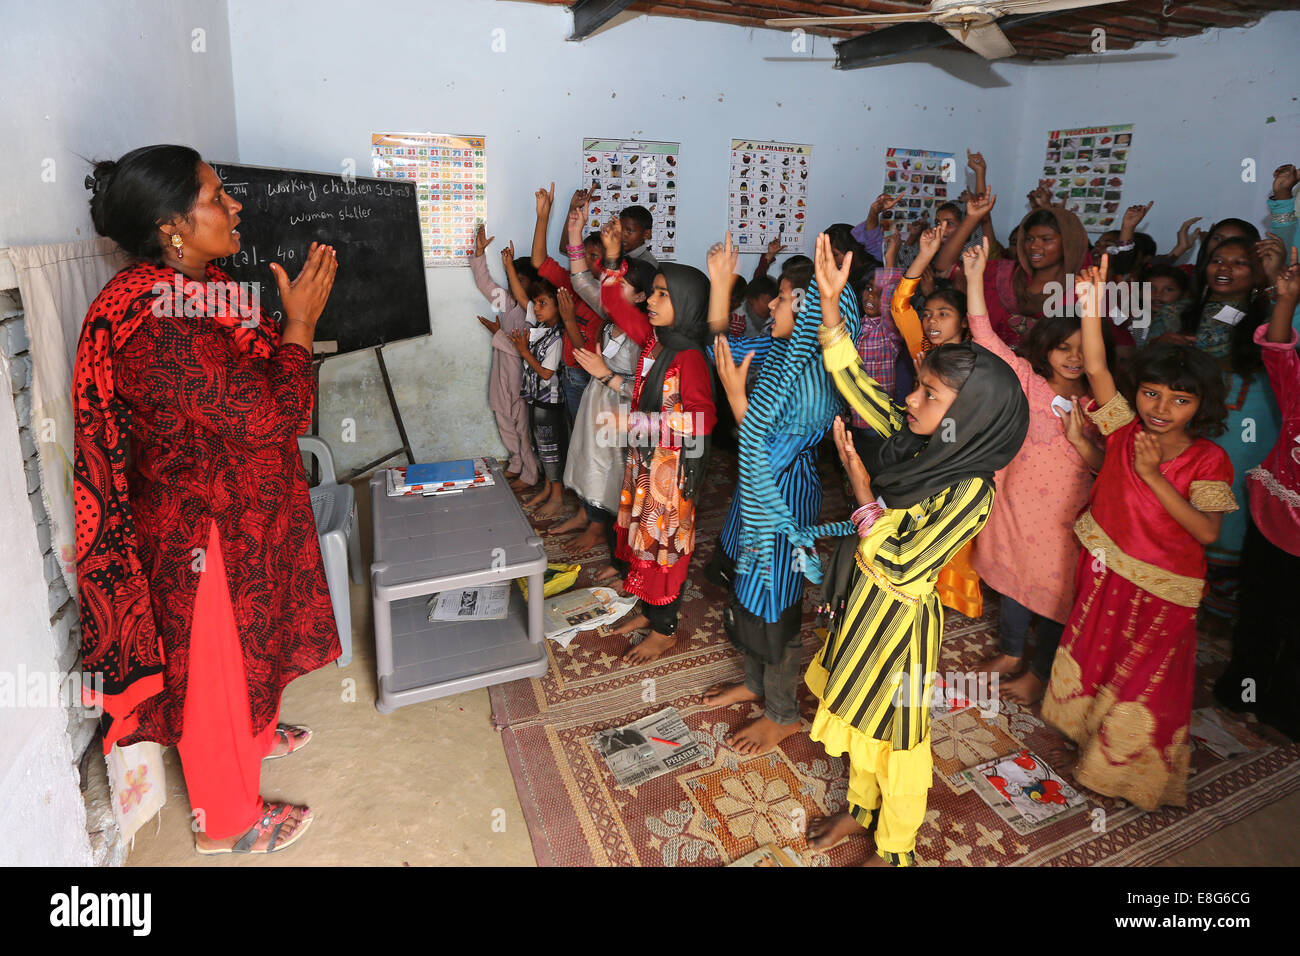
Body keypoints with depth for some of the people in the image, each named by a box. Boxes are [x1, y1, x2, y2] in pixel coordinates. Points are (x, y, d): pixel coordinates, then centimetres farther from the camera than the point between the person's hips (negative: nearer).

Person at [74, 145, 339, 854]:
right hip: (203, 529, -10)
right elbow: (267, 416, -30)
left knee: (254, 636, 28)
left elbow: (253, 369, 14)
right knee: (216, 665, 9)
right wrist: (299, 323, -22)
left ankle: (255, 732, 55)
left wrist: (294, 316, 2)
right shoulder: (158, 323, -30)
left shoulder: (195, 286, 3)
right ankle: (226, 821, 32)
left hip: (245, 511, 10)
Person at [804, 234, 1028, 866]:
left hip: (898, 616, -7)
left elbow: (898, 570, -27)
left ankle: (894, 849, 41)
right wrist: (830, 302, -12)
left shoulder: (969, 493, -27)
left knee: (895, 737, 15)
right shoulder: (909, 435, -9)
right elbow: (851, 378, -3)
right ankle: (861, 809, 51)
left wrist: (860, 489, -22)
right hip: (862, 601, 7)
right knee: (859, 715, 25)